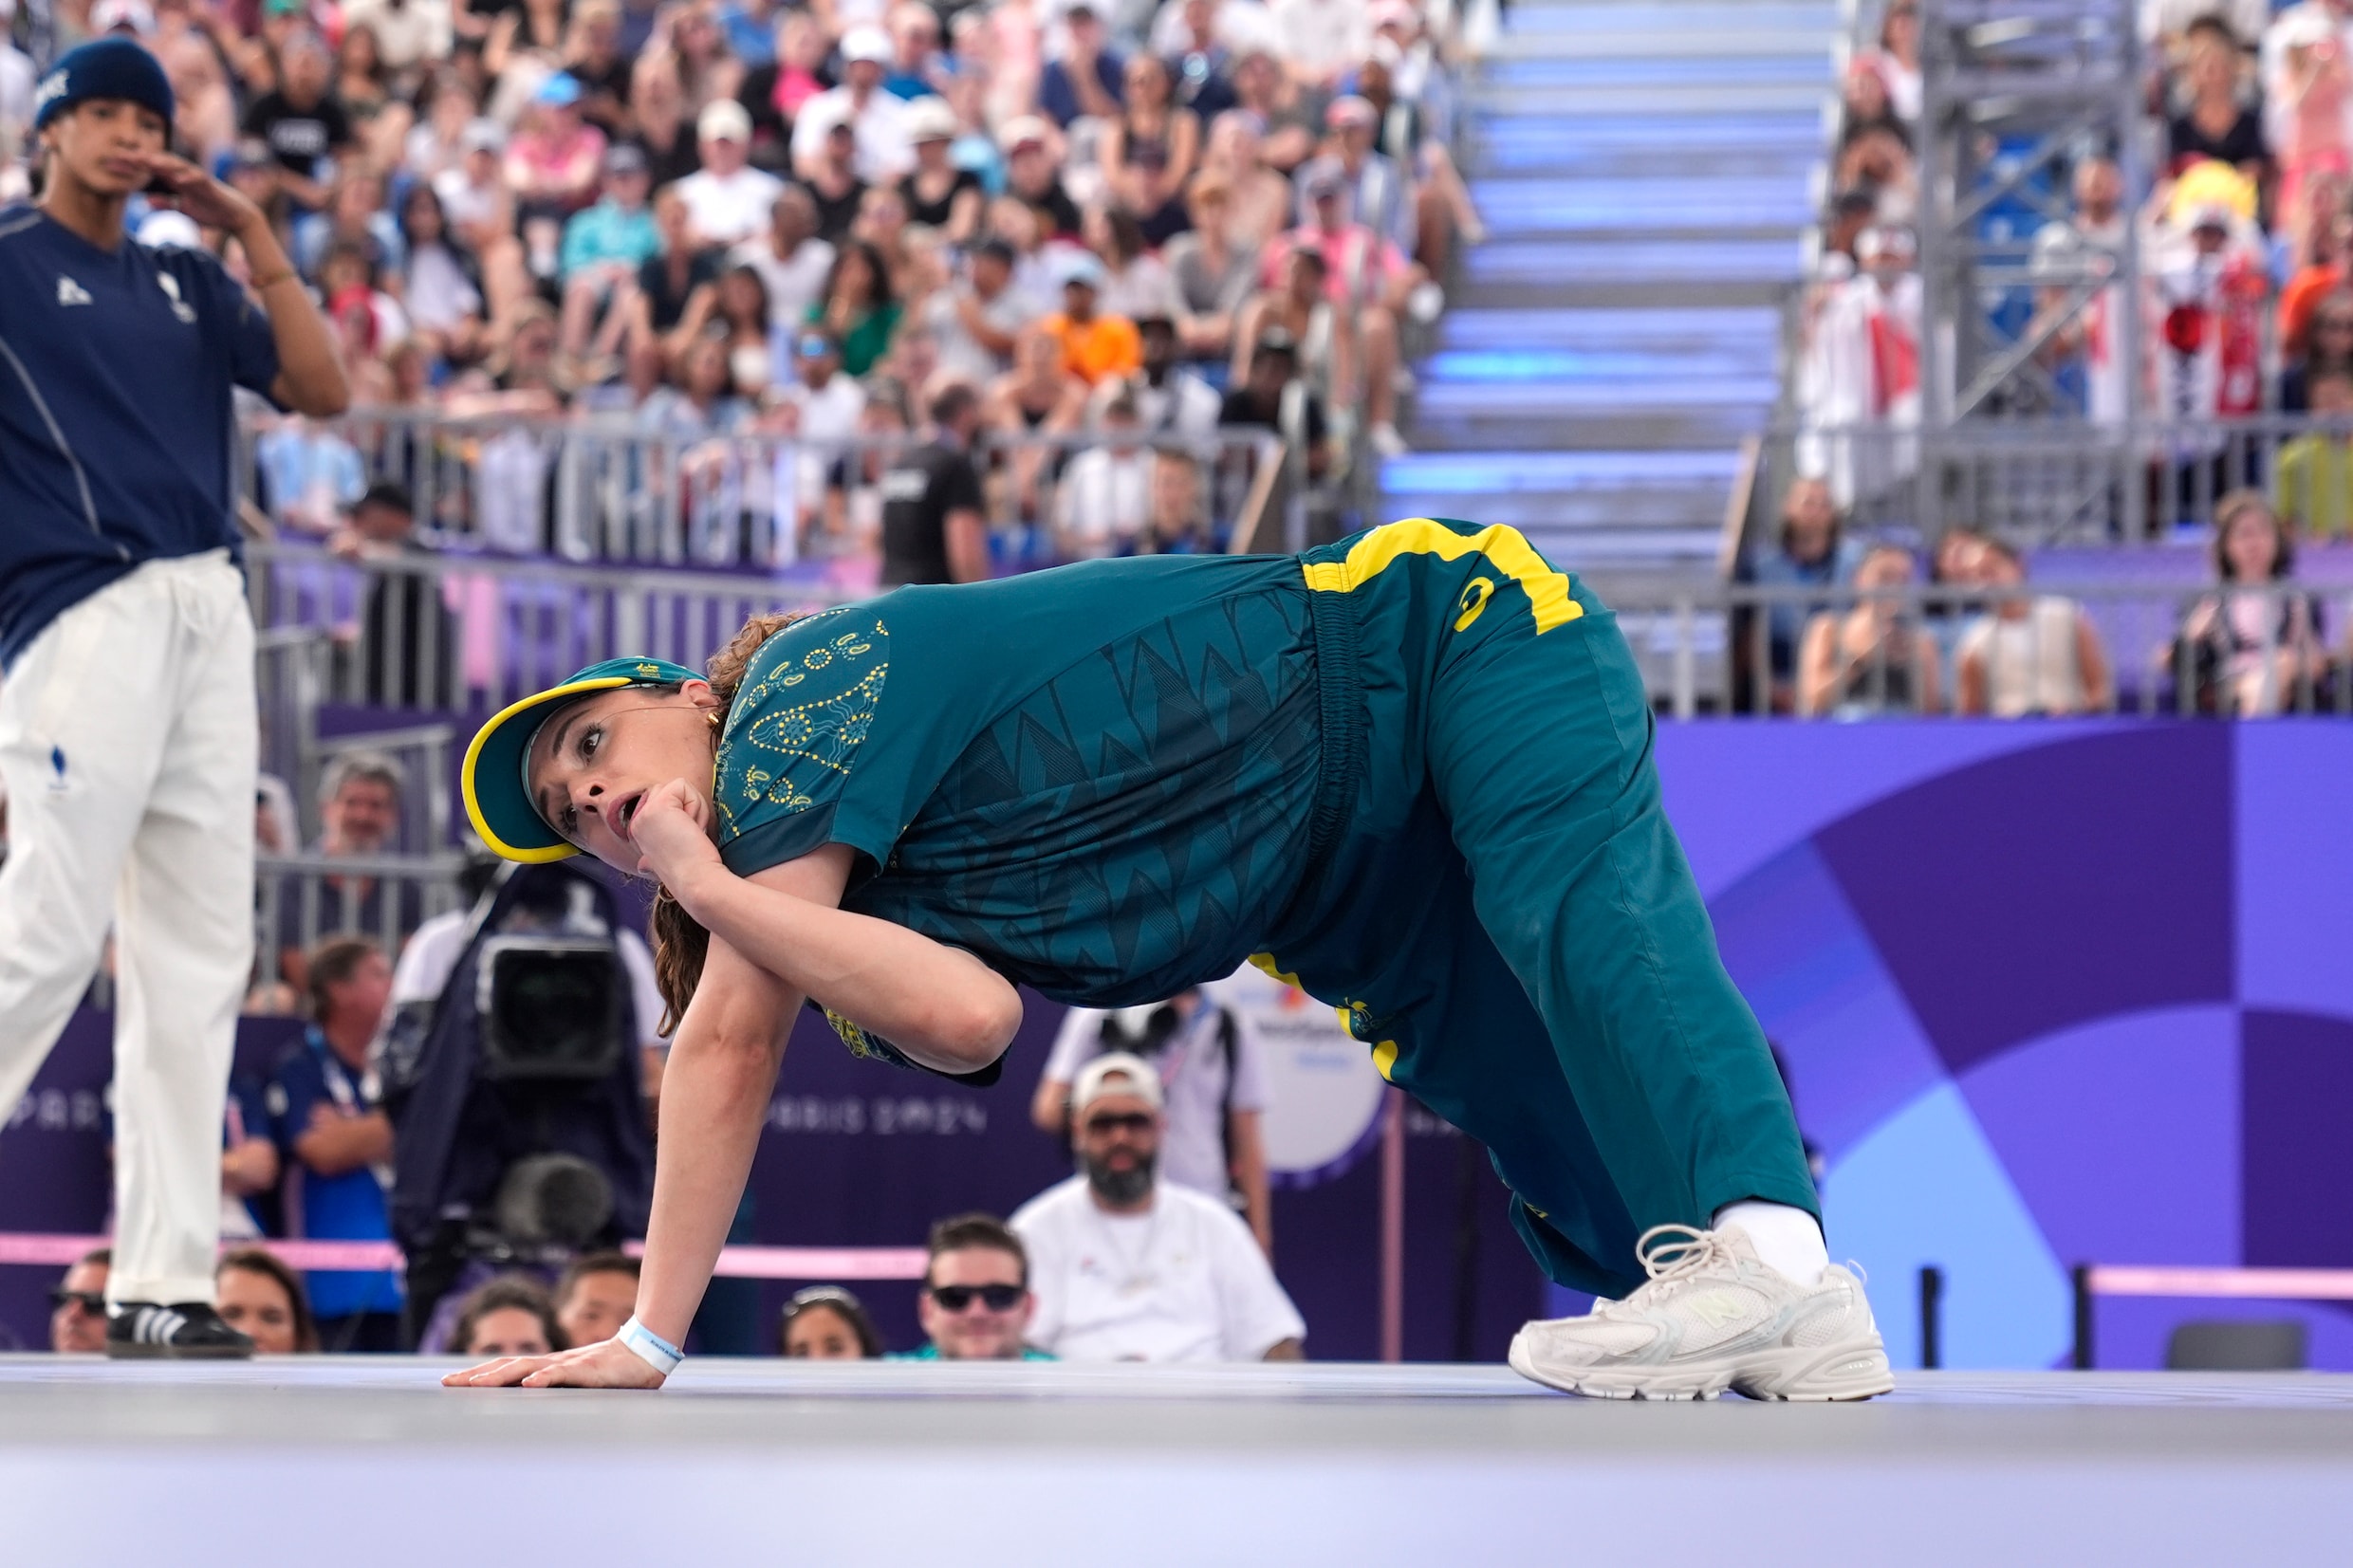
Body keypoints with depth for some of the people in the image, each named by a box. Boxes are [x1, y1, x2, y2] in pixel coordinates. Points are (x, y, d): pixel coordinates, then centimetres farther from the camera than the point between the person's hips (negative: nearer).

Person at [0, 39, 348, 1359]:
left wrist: (254, 234, 7)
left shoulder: (187, 283, 21)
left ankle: (163, 1281, 5)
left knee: (199, 955, 3)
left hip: (212, 617, 6)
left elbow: (324, 389, 12)